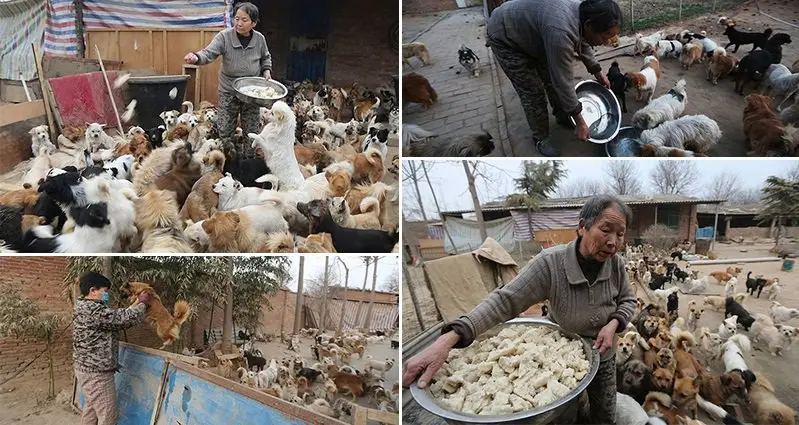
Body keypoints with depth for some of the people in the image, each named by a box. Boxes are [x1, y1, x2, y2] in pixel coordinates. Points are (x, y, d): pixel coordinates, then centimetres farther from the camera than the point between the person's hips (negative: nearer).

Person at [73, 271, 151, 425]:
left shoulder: (85, 308, 10)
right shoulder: (94, 310, -23)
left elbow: (118, 318, 15)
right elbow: (125, 319, -21)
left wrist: (136, 304, 14)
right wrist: (142, 303, -4)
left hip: (87, 369, 11)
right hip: (97, 372, -11)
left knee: (91, 409, 22)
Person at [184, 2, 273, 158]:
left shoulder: (260, 39, -5)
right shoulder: (224, 36, -14)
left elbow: (266, 58, 15)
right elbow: (209, 53, -27)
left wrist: (267, 70, -3)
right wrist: (196, 57, -48)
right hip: (229, 92, -2)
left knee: (252, 132, 12)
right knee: (224, 132, 3)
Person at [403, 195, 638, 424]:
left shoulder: (616, 264, -16)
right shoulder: (550, 263, -29)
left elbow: (628, 301, 2)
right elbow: (504, 300, -31)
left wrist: (613, 324, -22)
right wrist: (448, 339, -43)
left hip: (603, 359, 3)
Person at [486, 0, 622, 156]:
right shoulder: (560, 32, -40)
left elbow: (583, 44, 9)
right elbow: (564, 82, -32)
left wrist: (598, 73, 14)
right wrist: (579, 122, -24)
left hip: (530, 28, 8)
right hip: (505, 37, -8)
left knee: (552, 77, 10)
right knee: (532, 91, -6)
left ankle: (563, 117, 32)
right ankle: (540, 138, 12)